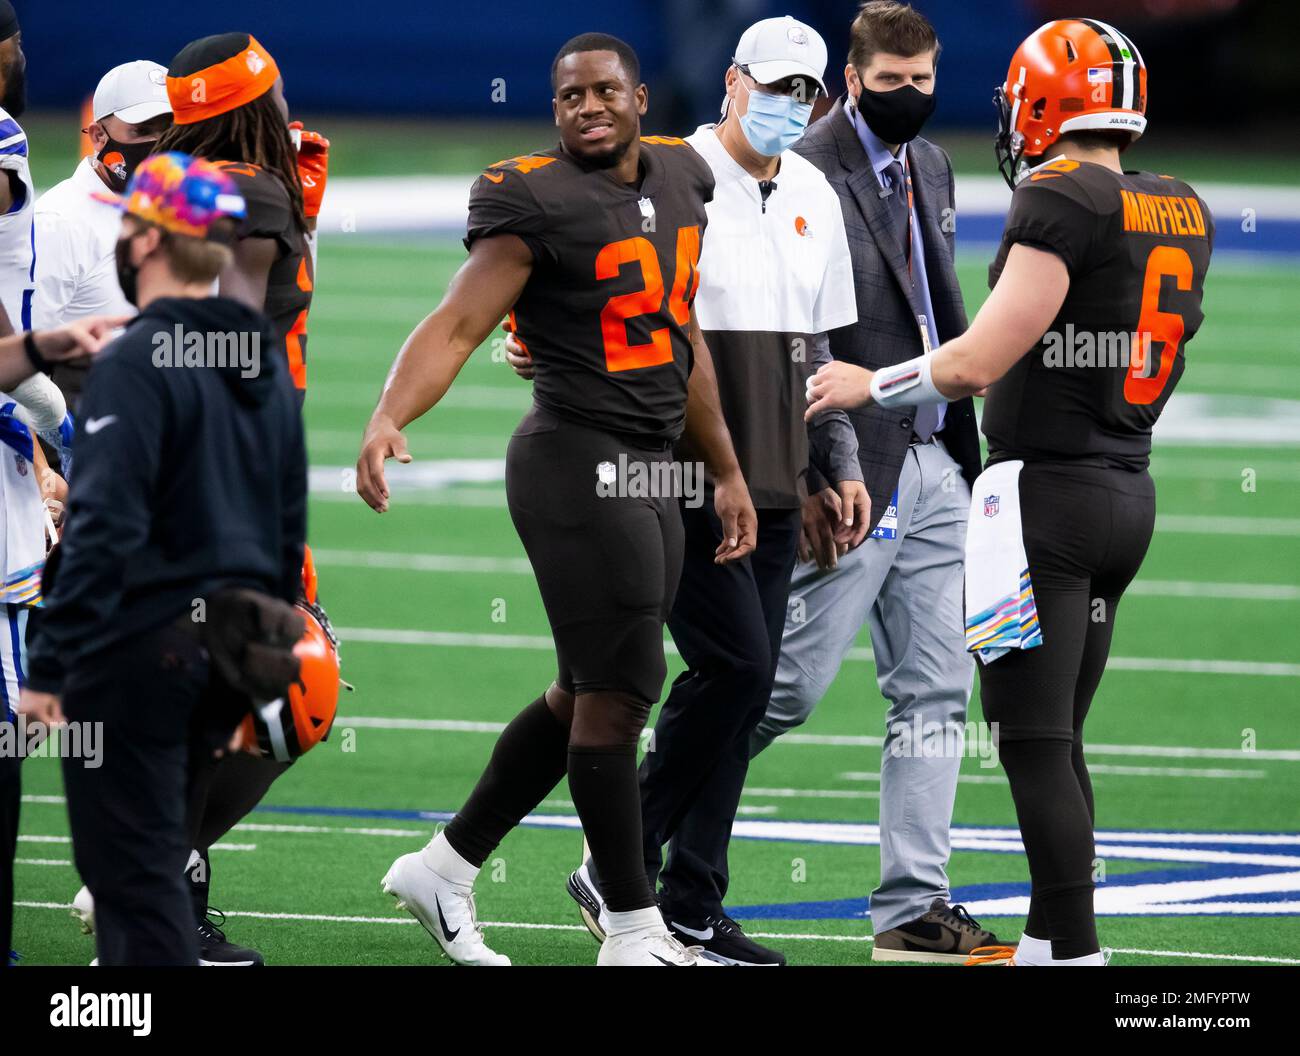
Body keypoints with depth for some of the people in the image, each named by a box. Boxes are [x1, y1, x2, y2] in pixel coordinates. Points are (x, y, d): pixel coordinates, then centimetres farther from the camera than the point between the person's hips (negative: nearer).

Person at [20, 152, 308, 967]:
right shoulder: (267, 367, 11)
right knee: (157, 863, 19)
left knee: (133, 877, -4)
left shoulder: (138, 362, -14)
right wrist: (260, 654, 23)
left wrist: (49, 666, -18)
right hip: (224, 655, 8)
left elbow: (104, 526, -21)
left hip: (137, 652, -8)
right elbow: (291, 528, 16)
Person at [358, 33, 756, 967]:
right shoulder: (538, 202, -12)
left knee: (589, 695, 13)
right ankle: (635, 929, 1)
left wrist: (728, 471, 23)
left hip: (651, 470, 8)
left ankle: (445, 869, 24)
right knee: (617, 694, -6)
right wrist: (387, 419, -36)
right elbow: (459, 325, -19)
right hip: (579, 461, -8)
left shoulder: (680, 180, 12)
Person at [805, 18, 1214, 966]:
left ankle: (1074, 950, -7)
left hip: (1046, 492, -8)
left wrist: (868, 385, -1)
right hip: (1129, 493, 8)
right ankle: (1047, 943, 17)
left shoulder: (1061, 204, -15)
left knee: (1035, 744, -5)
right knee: (1059, 739, 14)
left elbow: (980, 362, -17)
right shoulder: (1185, 215, 10)